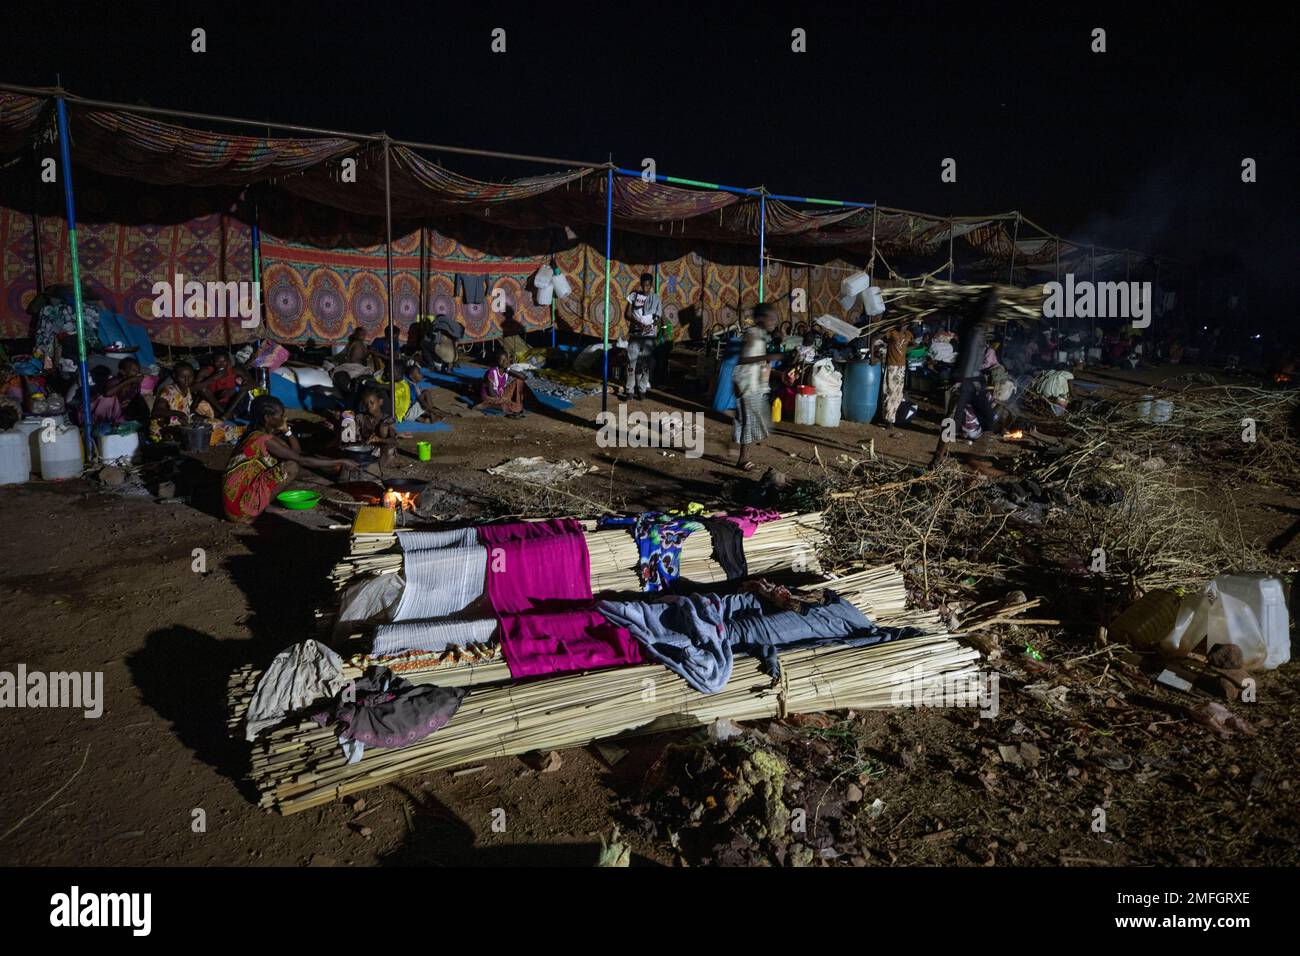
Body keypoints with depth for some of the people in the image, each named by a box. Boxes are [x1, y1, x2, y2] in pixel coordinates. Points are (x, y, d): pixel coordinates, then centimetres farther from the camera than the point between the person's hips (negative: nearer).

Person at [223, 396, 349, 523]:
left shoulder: (256, 434, 10)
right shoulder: (264, 439, -19)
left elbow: (296, 451, 11)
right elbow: (303, 460, -19)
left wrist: (285, 430, -1)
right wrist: (336, 462, -13)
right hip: (241, 501, -9)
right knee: (293, 466, -14)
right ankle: (267, 505, -5)